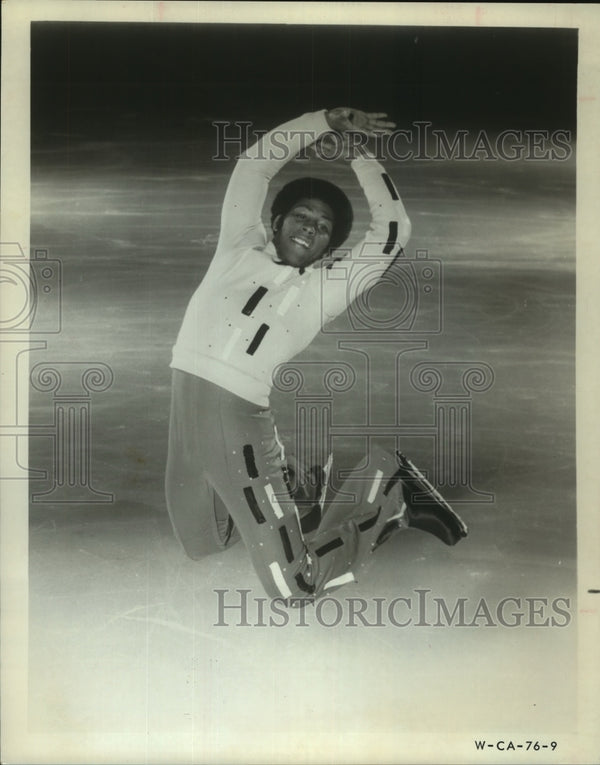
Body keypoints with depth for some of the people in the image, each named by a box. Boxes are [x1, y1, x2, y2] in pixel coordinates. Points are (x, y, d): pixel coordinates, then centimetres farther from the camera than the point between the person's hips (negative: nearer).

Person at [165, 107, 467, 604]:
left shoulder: (326, 287, 9)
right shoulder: (240, 248, 15)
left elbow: (393, 230, 6)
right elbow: (254, 165, 14)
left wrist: (359, 154, 13)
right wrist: (327, 122, 11)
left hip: (240, 418, -4)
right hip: (184, 402, 4)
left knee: (294, 585, -5)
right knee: (200, 546, 19)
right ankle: (280, 482, 39)